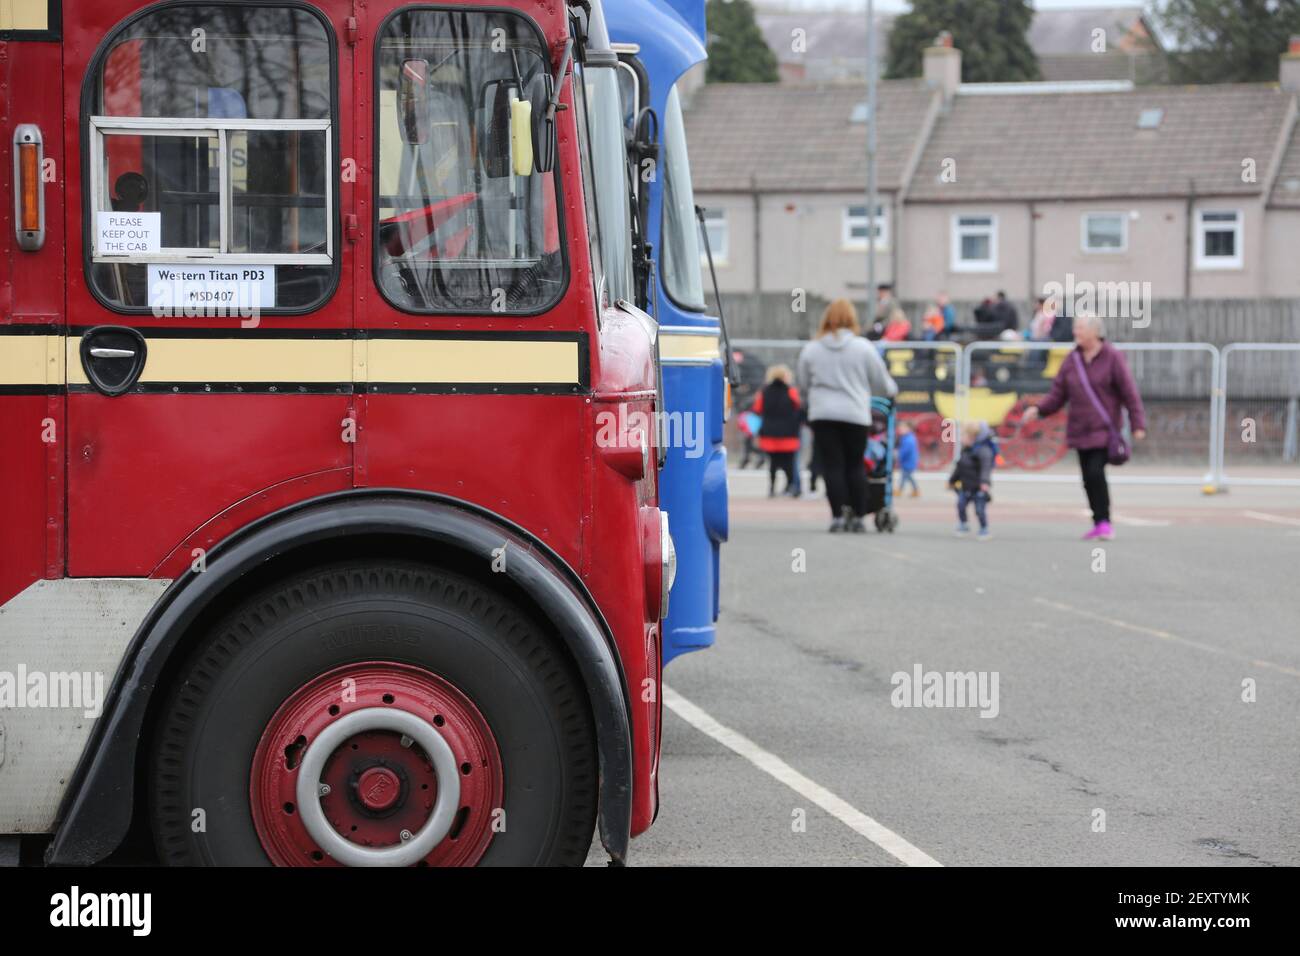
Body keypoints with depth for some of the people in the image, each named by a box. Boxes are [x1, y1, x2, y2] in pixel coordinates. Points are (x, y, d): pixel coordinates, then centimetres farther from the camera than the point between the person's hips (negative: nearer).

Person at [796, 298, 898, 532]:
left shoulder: (811, 349, 4)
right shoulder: (864, 348, -1)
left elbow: (802, 384, 12)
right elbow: (881, 380, 8)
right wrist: (892, 390, 30)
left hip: (822, 415, 0)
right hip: (855, 414, 0)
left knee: (832, 466, 0)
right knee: (855, 465, 11)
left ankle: (838, 515, -9)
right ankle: (857, 516, 12)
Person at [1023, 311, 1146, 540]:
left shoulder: (1112, 358, -5)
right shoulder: (1073, 360, 9)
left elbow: (1129, 393, -7)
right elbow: (1058, 394, 8)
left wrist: (1138, 425, -13)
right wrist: (1039, 409, -9)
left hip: (1104, 429, -5)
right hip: (1080, 430, 5)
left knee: (1096, 473, -18)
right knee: (1088, 479, 7)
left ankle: (1104, 522, -9)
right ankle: (1099, 524, 18)